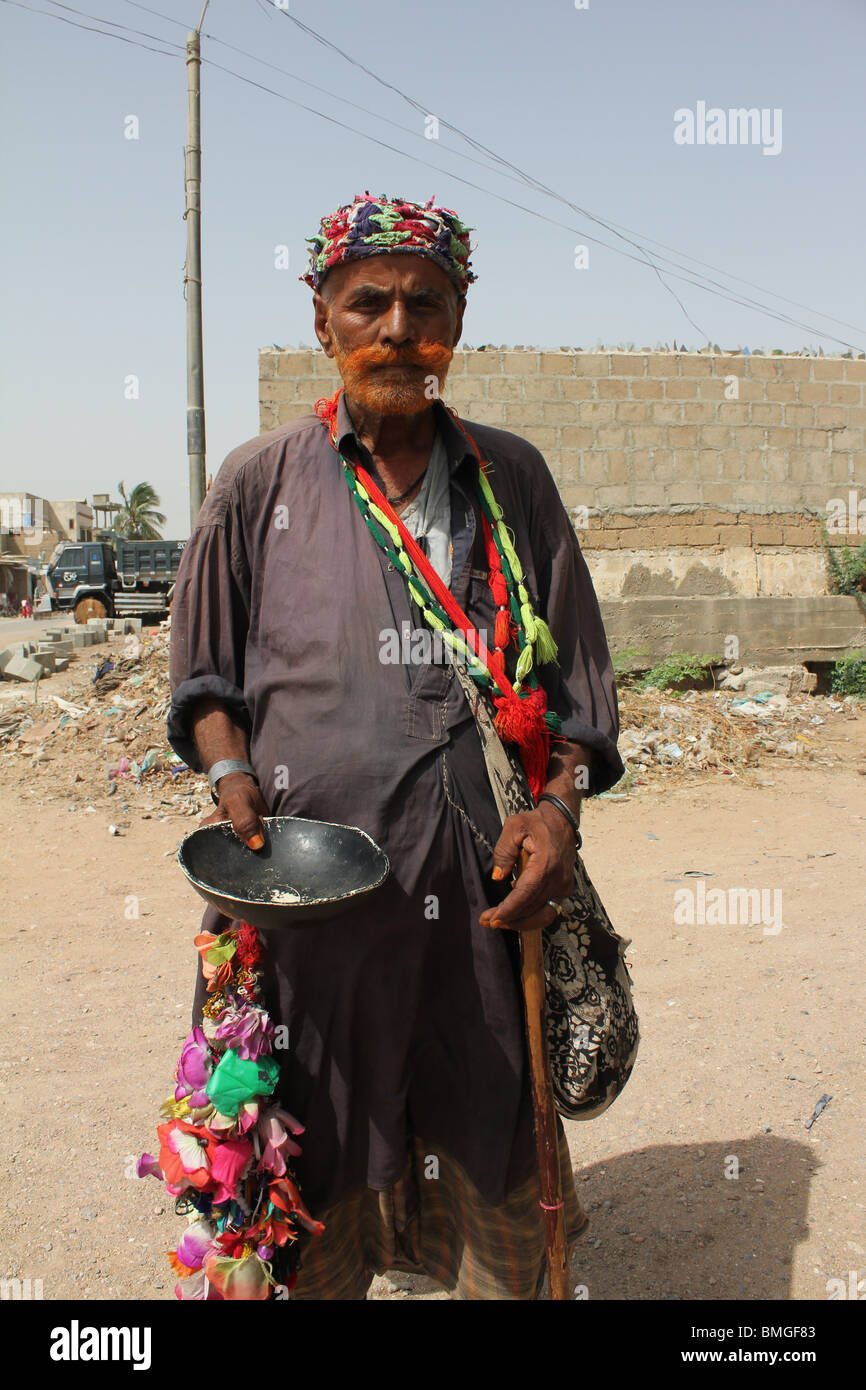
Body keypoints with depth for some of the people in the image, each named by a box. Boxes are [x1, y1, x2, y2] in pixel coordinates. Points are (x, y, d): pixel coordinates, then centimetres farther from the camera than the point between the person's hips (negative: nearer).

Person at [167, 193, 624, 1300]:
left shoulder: (513, 478, 10)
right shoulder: (258, 484, 5)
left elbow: (576, 668, 11)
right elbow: (203, 672, 11)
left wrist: (561, 803, -4)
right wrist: (233, 776, -7)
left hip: (488, 885, 2)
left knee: (499, 1183, 12)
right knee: (317, 1167, 10)